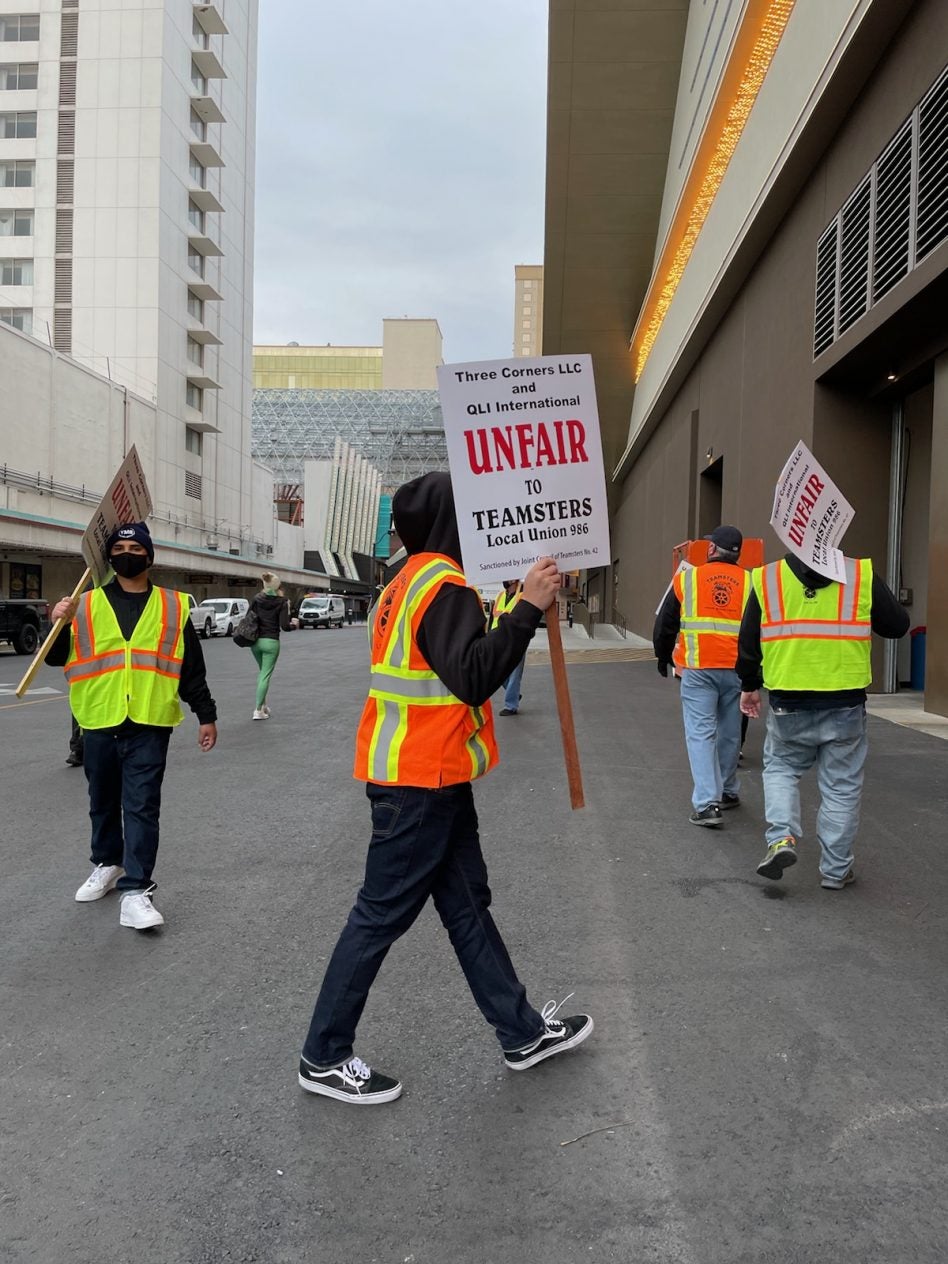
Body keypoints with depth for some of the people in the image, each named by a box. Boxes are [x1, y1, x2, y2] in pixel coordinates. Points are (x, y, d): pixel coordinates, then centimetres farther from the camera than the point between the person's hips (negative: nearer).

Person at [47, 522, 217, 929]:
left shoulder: (173, 606, 5)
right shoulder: (86, 605, 7)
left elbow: (191, 669, 8)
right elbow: (56, 658, 5)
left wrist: (205, 715, 7)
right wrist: (60, 624, -14)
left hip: (149, 724, -2)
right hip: (100, 722, 2)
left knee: (142, 807, -6)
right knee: (104, 802, 17)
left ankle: (135, 890, -4)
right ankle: (108, 865, 37)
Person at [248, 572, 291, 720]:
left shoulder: (257, 598, 1)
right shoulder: (281, 602, -8)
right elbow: (284, 626, -12)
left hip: (255, 641, 4)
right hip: (271, 642, -4)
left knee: (262, 672, 22)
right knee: (265, 675, 0)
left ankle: (263, 705, 21)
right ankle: (258, 710, -2)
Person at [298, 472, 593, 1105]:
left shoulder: (411, 579, 14)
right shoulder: (445, 585, -17)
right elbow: (473, 678, -26)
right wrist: (529, 609, -25)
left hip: (430, 776, 10)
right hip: (422, 780, -10)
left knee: (467, 904, 15)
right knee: (381, 916, 1)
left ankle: (522, 1032, 29)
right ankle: (324, 1058, 16)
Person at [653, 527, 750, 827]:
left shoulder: (686, 578, 2)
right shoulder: (750, 582, 6)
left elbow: (664, 623, 8)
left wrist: (663, 657, 24)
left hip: (698, 669, -2)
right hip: (737, 670, 2)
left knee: (700, 733, -1)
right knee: (730, 733, 15)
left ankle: (706, 803, -10)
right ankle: (728, 792, 29)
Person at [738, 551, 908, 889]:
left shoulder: (766, 578, -1)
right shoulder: (862, 574, -4)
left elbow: (748, 641, 4)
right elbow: (897, 626, 4)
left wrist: (748, 686, 18)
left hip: (788, 706, 1)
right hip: (845, 706, 0)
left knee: (780, 768, 22)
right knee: (841, 786, 12)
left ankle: (781, 838, 2)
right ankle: (835, 870, 21)